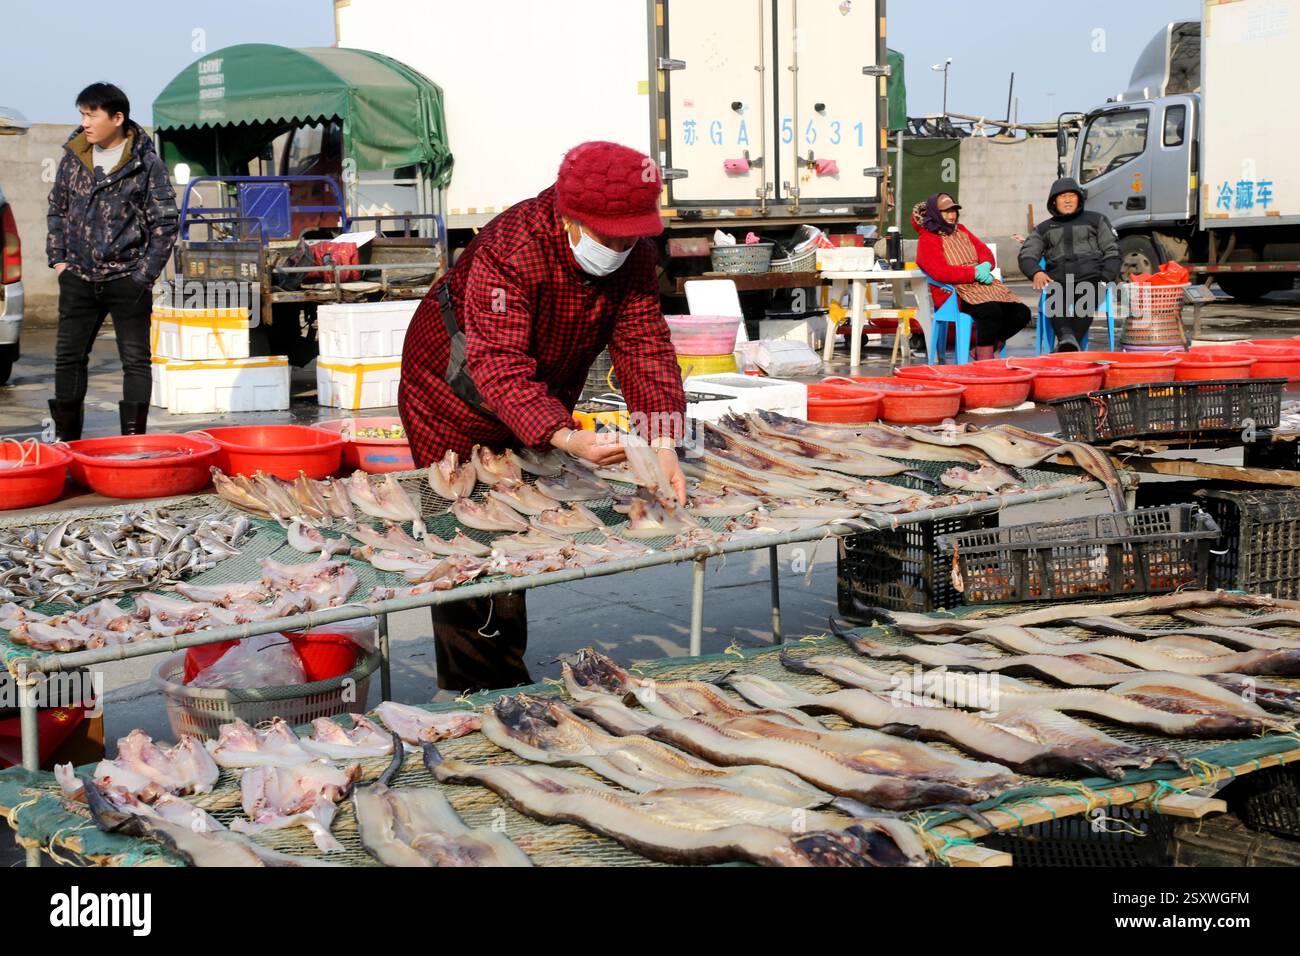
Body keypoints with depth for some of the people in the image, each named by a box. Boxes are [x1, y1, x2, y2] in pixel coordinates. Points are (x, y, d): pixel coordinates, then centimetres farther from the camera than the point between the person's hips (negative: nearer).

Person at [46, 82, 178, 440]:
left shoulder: (146, 163, -6)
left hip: (127, 280, -4)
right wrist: (57, 258, 8)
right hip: (78, 278, 4)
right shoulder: (73, 157, 7)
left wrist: (145, 274, -9)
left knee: (136, 360, 1)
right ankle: (65, 439, 18)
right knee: (68, 357, 7)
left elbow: (165, 222, -5)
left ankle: (133, 439, 8)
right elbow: (58, 209, 17)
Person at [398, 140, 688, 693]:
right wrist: (566, 439, -56)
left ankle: (507, 679, 26)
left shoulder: (635, 253, -16)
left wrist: (663, 444, -34)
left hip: (546, 398, 6)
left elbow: (644, 346, -19)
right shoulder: (509, 250, -35)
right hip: (456, 396, -6)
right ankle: (472, 699, 5)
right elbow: (500, 367, -42)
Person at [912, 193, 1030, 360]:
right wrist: (974, 273, -15)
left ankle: (982, 351, -1)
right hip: (955, 291, -8)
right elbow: (940, 272, -13)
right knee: (991, 311, -36)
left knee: (1021, 312, -12)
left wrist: (985, 266, -5)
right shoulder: (927, 241, 1)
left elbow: (986, 252, 21)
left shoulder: (961, 231, 24)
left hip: (984, 284, 8)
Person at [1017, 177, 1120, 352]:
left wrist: (1105, 279, -2)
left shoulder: (1096, 220, 26)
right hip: (1058, 277, 1)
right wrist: (1036, 272, -8)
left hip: (1090, 276, 0)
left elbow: (1112, 252, 17)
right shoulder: (1043, 229, 30)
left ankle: (1072, 342, -54)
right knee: (1053, 298, -37)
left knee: (1085, 301, -37)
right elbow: (1026, 256, 17)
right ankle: (1066, 336, -59)